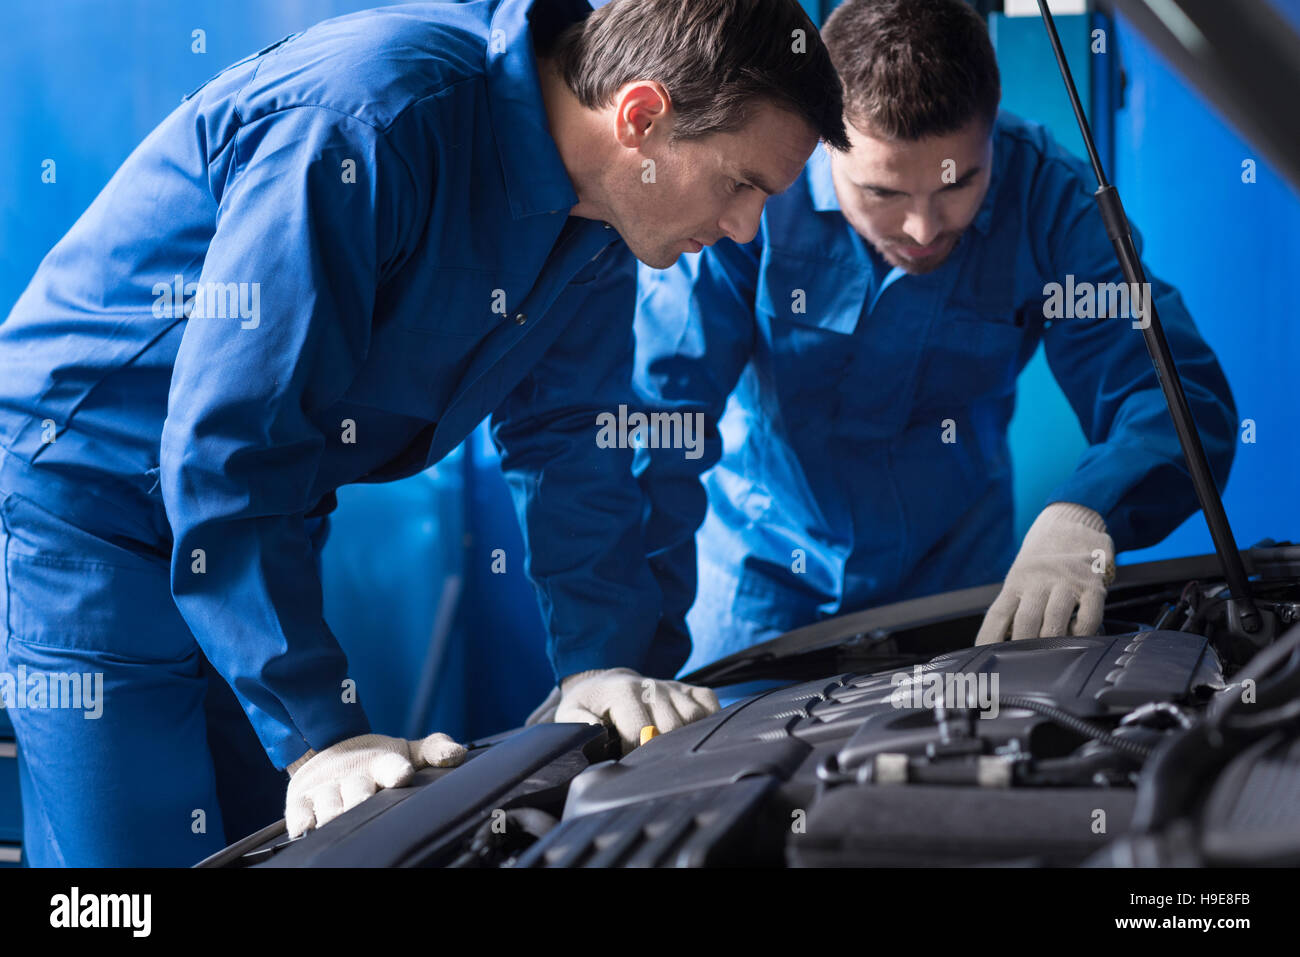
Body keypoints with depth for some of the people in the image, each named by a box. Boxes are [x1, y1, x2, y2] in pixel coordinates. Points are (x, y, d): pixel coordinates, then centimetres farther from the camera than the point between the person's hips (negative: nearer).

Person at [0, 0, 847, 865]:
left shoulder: (596, 210, -5)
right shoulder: (369, 122, -31)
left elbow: (568, 439, 3)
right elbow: (226, 446, -32)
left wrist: (607, 661, -7)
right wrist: (322, 735, -32)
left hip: (256, 517, 8)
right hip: (83, 492, -7)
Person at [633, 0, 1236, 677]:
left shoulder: (1046, 196, -19)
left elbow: (1179, 397, -25)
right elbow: (656, 417, -30)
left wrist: (1082, 517, -48)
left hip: (953, 565, 2)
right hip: (760, 562, -1)